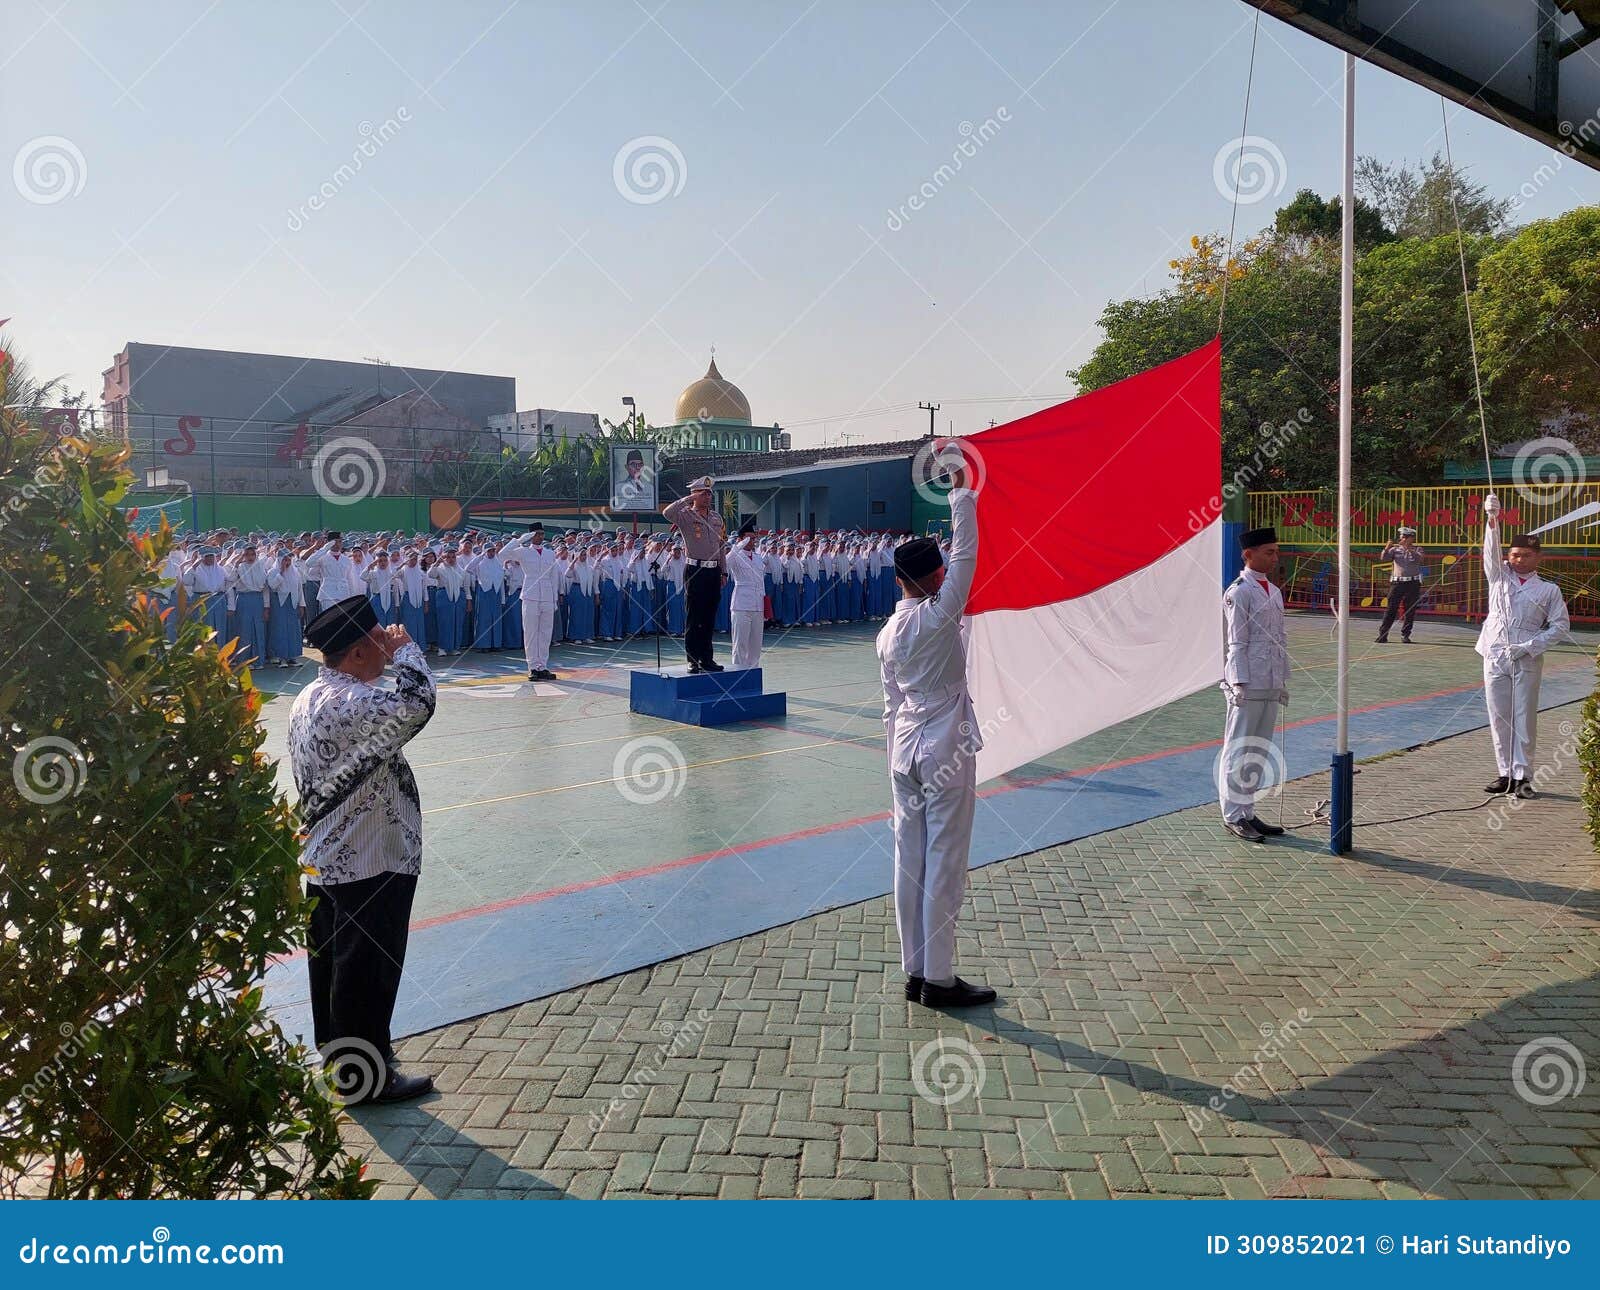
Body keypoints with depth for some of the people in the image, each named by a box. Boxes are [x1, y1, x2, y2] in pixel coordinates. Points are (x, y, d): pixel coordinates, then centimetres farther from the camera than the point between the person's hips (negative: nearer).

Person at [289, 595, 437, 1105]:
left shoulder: (307, 699, 8)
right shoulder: (352, 703, -24)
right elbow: (416, 704, -36)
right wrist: (406, 651, -20)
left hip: (323, 862, 10)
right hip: (370, 864, -10)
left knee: (332, 962, 21)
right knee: (368, 968, 3)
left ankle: (336, 1052, 37)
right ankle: (364, 1076, 15)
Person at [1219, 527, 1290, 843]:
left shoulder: (1274, 591, 17)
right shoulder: (1238, 592, -9)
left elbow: (1280, 639, 19)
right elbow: (1237, 643, -12)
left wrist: (1283, 681, 18)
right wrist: (1239, 684, -15)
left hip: (1271, 686, 8)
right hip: (1248, 685, -8)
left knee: (1259, 750, 12)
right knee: (1238, 750, -2)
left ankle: (1247, 812, 21)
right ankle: (1233, 816, 5)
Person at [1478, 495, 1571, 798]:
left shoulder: (1548, 590, 5)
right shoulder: (1499, 576, 9)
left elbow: (1561, 625, 3)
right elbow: (1491, 550, -6)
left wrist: (1530, 646, -10)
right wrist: (1492, 519, -22)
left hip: (1527, 662, -2)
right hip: (1495, 658, 2)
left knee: (1525, 719, -1)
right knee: (1499, 718, 5)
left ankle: (1523, 776, 4)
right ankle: (1505, 773, 13)